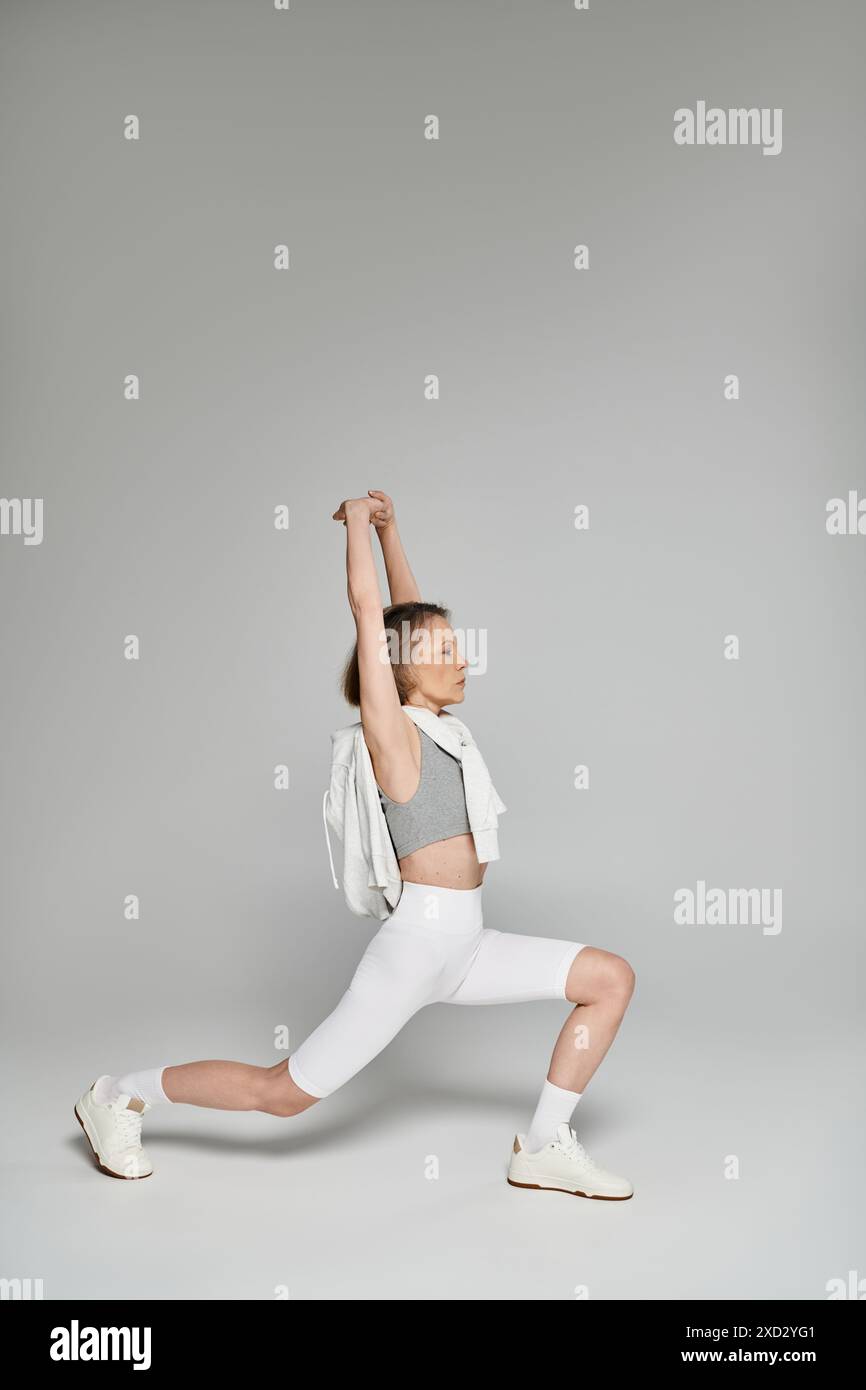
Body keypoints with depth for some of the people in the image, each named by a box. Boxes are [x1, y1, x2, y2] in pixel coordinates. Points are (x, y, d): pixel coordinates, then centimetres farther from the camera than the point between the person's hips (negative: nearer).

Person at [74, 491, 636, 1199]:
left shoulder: (431, 723, 11)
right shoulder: (390, 730, -9)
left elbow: (408, 614, 18)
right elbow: (368, 608, -12)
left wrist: (391, 531, 16)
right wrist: (359, 523, 0)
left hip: (465, 945, 8)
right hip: (417, 942, -8)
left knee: (612, 977, 2)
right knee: (284, 1092, 0)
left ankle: (544, 1147, 7)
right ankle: (120, 1096, 19)